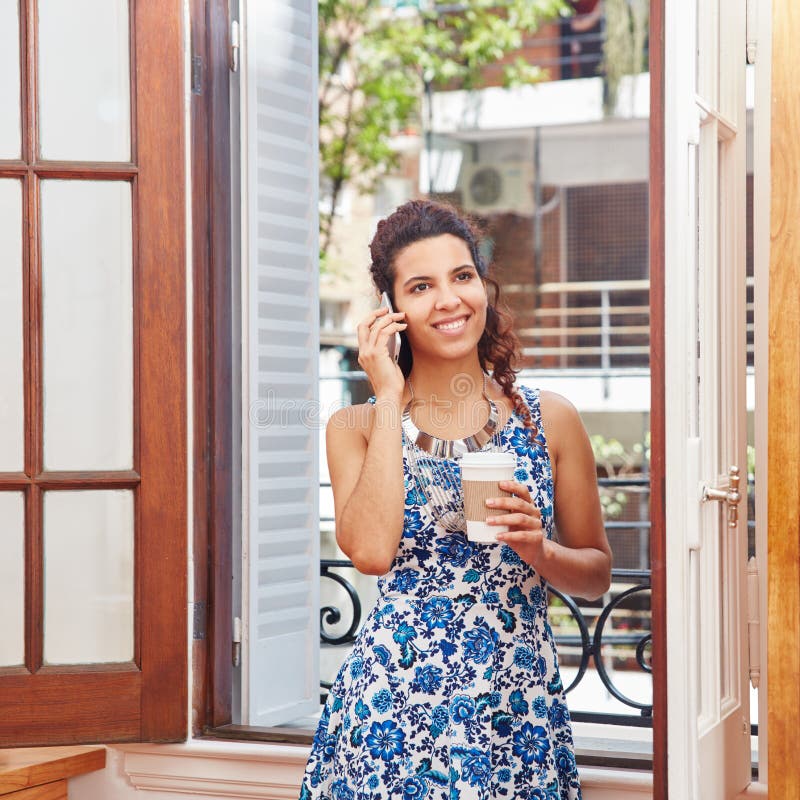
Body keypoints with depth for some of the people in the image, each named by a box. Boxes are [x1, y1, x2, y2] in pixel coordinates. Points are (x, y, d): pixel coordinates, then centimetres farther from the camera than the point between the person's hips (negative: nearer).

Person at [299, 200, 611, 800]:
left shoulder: (551, 420, 3)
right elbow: (372, 550, -17)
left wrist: (540, 551, -11)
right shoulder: (357, 427, 1)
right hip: (392, 703, -1)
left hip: (519, 703, 1)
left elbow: (597, 574, 11)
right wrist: (390, 398, -11)